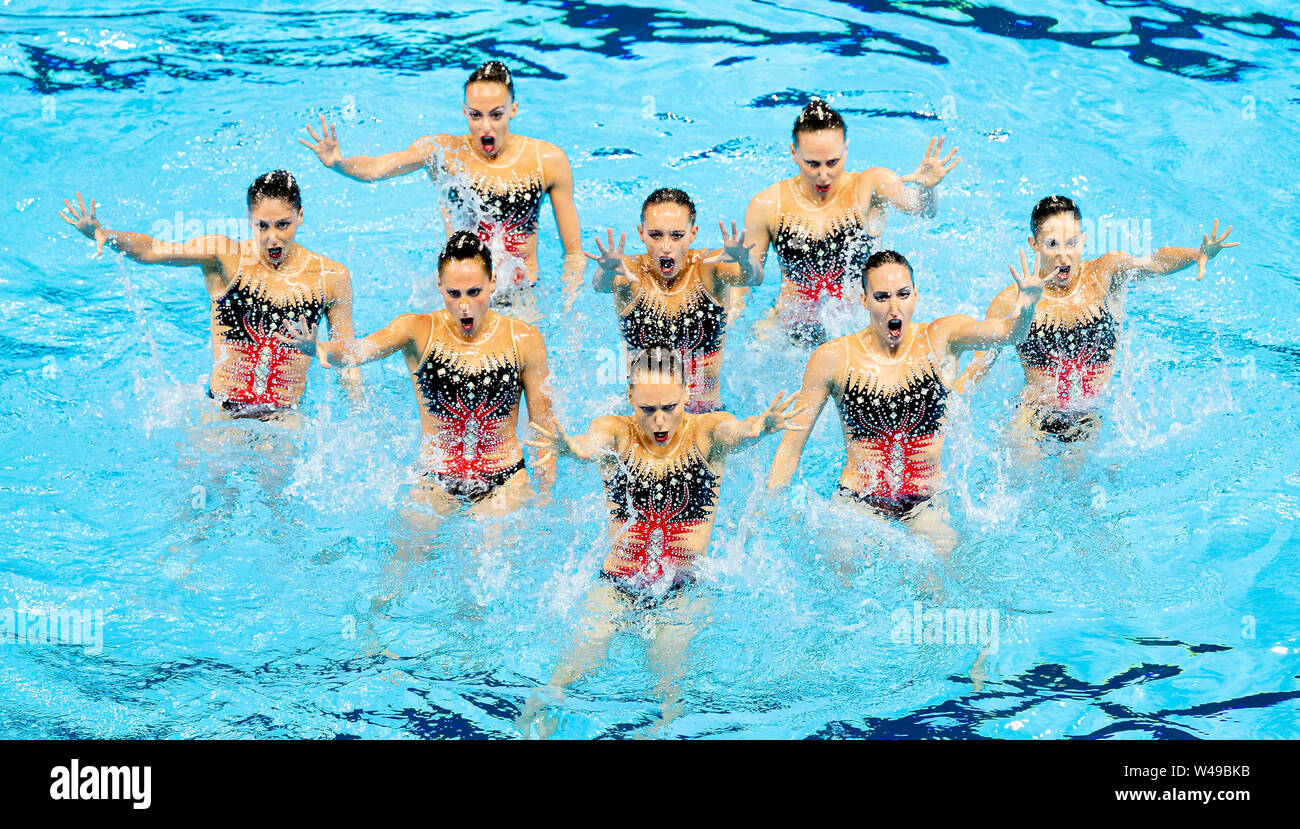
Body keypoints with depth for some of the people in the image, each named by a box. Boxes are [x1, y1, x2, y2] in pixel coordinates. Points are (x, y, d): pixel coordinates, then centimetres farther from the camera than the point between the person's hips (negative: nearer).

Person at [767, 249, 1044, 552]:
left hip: (924, 502, 2)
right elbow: (791, 445, 0)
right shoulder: (833, 358, -6)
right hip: (857, 502, -1)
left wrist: (1026, 305, -45)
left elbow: (1006, 330, -23)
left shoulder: (940, 339, -4)